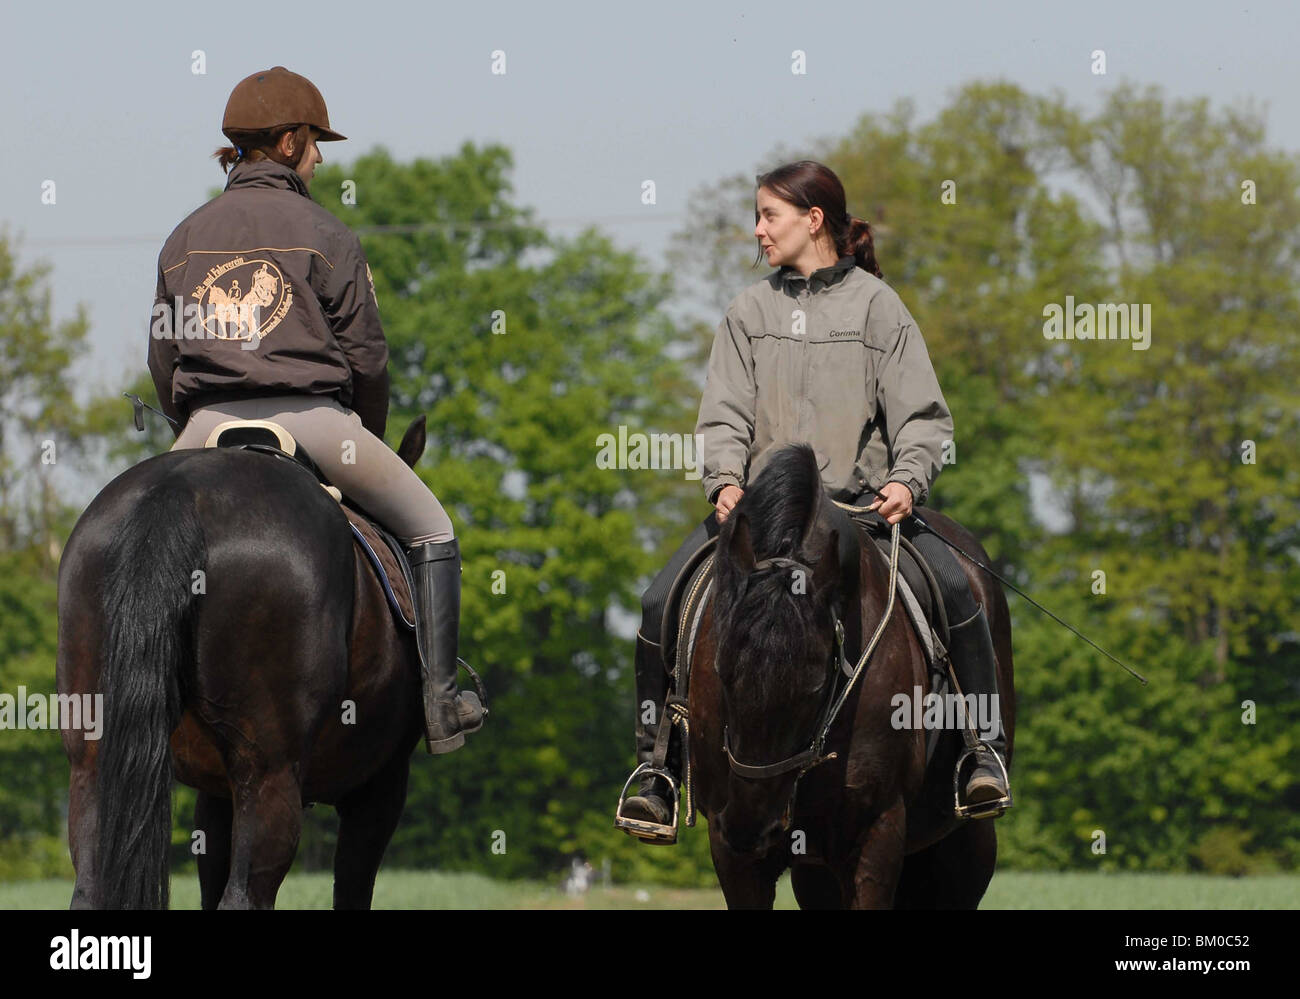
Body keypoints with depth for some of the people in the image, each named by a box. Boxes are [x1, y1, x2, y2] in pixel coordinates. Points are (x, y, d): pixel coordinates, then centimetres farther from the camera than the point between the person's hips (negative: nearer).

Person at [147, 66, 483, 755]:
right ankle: (441, 701, 5)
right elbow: (365, 356, -2)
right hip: (311, 419, -3)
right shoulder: (323, 234, -2)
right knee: (428, 528, 12)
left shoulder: (184, 239, 11)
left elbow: (163, 359, 13)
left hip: (207, 426, 4)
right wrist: (366, 439, 14)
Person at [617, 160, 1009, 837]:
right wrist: (726, 479, -14)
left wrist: (907, 479, -19)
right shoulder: (750, 310, 10)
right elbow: (724, 413, 6)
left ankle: (986, 751, -14)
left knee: (956, 587, -25)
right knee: (661, 605, -16)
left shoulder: (875, 304, 3)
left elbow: (922, 413, 0)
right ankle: (656, 768, -6)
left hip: (863, 498, -2)